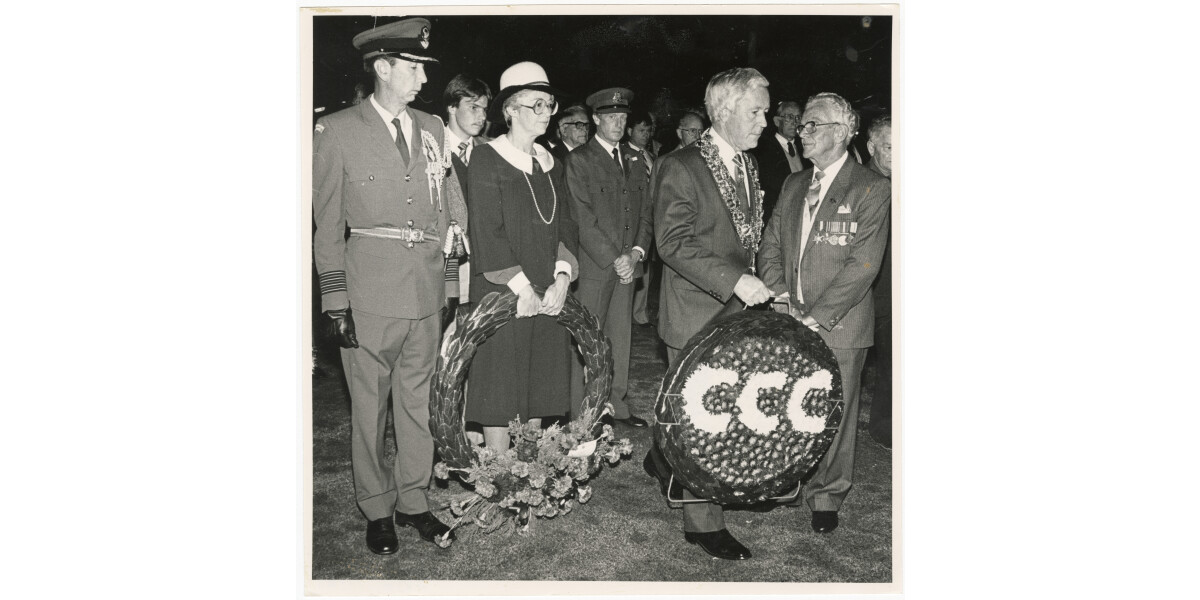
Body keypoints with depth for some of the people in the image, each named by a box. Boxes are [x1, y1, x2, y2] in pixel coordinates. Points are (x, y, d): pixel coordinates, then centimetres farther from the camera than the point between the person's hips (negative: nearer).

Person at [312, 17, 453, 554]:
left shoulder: (431, 129, 12)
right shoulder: (337, 131, 0)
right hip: (370, 292, -4)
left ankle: (413, 500, 26)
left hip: (428, 290, 4)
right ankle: (377, 509, 21)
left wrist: (447, 269, 10)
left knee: (418, 401, 11)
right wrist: (335, 298, -6)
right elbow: (328, 224, -1)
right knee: (369, 406, 5)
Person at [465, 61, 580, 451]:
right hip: (502, 294, -6)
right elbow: (486, 231, -13)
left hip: (548, 296, 6)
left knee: (538, 390, 9)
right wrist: (522, 287, -16)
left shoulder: (550, 163, 14)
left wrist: (562, 277, -7)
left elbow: (566, 225, 8)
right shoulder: (487, 159, -6)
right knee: (500, 389, -2)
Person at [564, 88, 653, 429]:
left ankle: (616, 405, 21)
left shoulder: (635, 160, 15)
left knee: (621, 338, 10)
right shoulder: (578, 160, -3)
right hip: (593, 266, -5)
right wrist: (614, 259, -14)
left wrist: (636, 253, -3)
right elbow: (583, 219, -10)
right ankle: (581, 414, 6)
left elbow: (645, 212, 13)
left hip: (627, 264, 6)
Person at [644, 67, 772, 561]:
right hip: (695, 314, -7)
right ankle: (703, 521, 13)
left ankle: (665, 460, 41)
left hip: (737, 309, 7)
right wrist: (734, 279, -27)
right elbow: (674, 243, -21)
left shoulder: (749, 167, 12)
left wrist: (754, 287, 9)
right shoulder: (679, 168, -13)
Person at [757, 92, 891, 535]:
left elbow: (862, 265, -14)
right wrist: (780, 295, -4)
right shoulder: (793, 185, 13)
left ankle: (827, 497, 22)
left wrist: (817, 316, -17)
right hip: (789, 324, 5)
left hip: (838, 328, -4)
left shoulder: (872, 190, -7)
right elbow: (770, 245, 13)